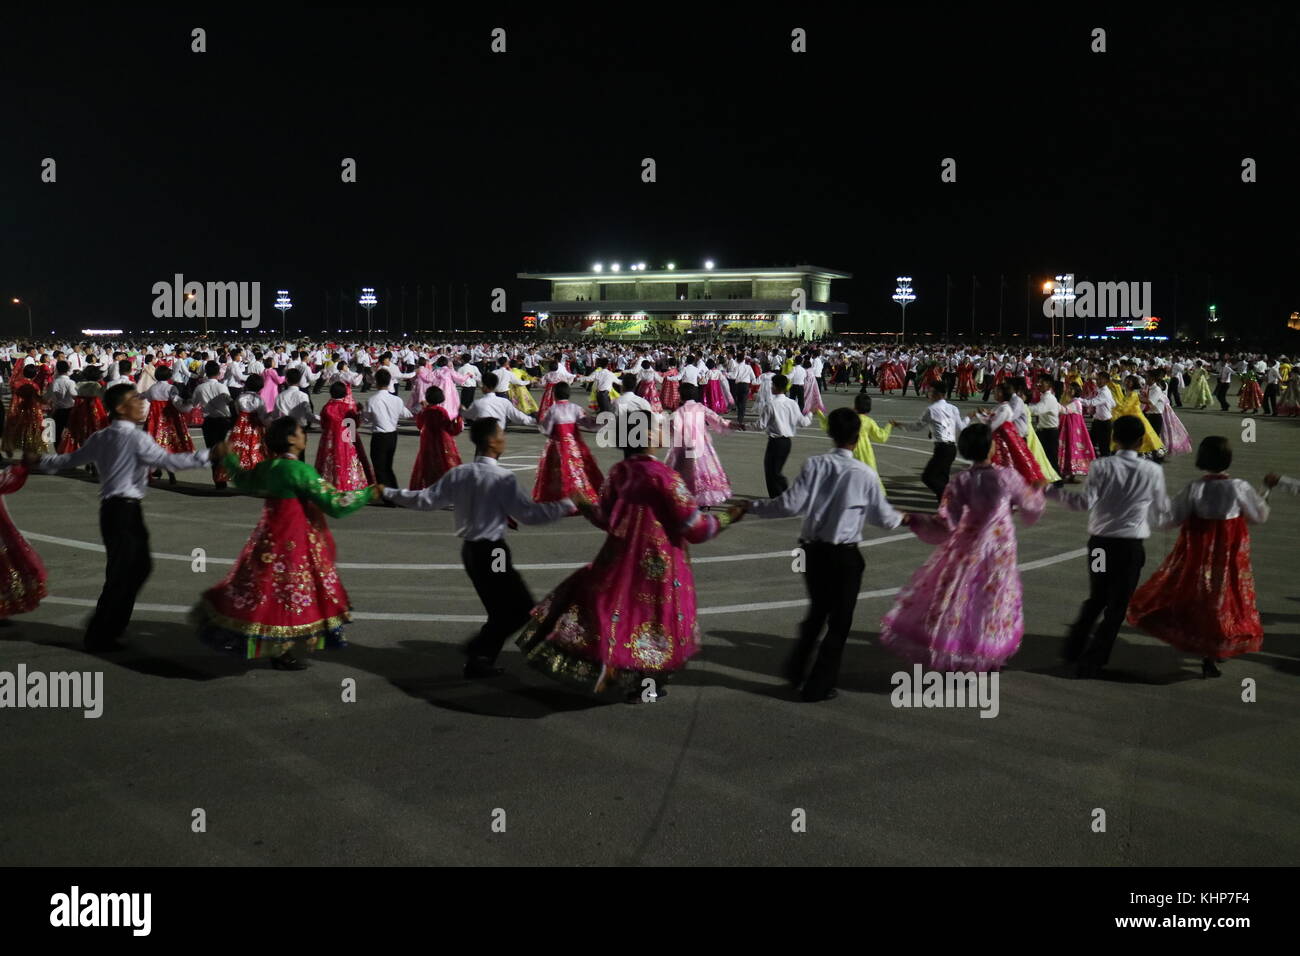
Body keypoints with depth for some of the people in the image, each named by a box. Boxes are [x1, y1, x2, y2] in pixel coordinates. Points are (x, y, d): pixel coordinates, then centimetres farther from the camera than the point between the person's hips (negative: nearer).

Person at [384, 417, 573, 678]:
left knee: (502, 611, 16)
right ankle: (479, 652, -2)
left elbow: (426, 500, 5)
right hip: (492, 552, -8)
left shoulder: (459, 474, 3)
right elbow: (528, 513, -17)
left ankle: (481, 658, 16)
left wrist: (388, 493, 19)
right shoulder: (502, 478, -16)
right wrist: (566, 506, -8)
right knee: (522, 608, 2)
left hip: (470, 549, 8)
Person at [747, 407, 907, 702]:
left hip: (812, 550, 3)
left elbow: (791, 504, -12)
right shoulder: (865, 475, -9)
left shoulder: (815, 464, -7)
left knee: (817, 610, 25)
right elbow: (883, 516, 3)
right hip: (844, 555, -3)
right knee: (839, 621, 11)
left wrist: (753, 508, 0)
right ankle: (818, 686, 15)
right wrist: (905, 519, 25)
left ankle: (795, 668, 31)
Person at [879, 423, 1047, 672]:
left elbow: (946, 525, -18)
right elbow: (1031, 507, 4)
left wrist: (913, 520, -9)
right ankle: (991, 655, 28)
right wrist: (1038, 490, 26)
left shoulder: (961, 482, -15)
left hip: (967, 551, 0)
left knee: (957, 599, 10)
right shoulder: (1007, 478, -13)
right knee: (993, 599, 17)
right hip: (999, 552, 0)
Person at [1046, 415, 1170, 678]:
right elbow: (1160, 510, 7)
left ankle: (1073, 648, 30)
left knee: (1096, 598, 22)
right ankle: (1091, 663, 6)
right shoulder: (1152, 471, -4)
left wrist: (1053, 492, -1)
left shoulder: (1102, 466, -7)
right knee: (1116, 606, 7)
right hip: (1131, 546, -2)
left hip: (1100, 542, 2)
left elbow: (1085, 501, -13)